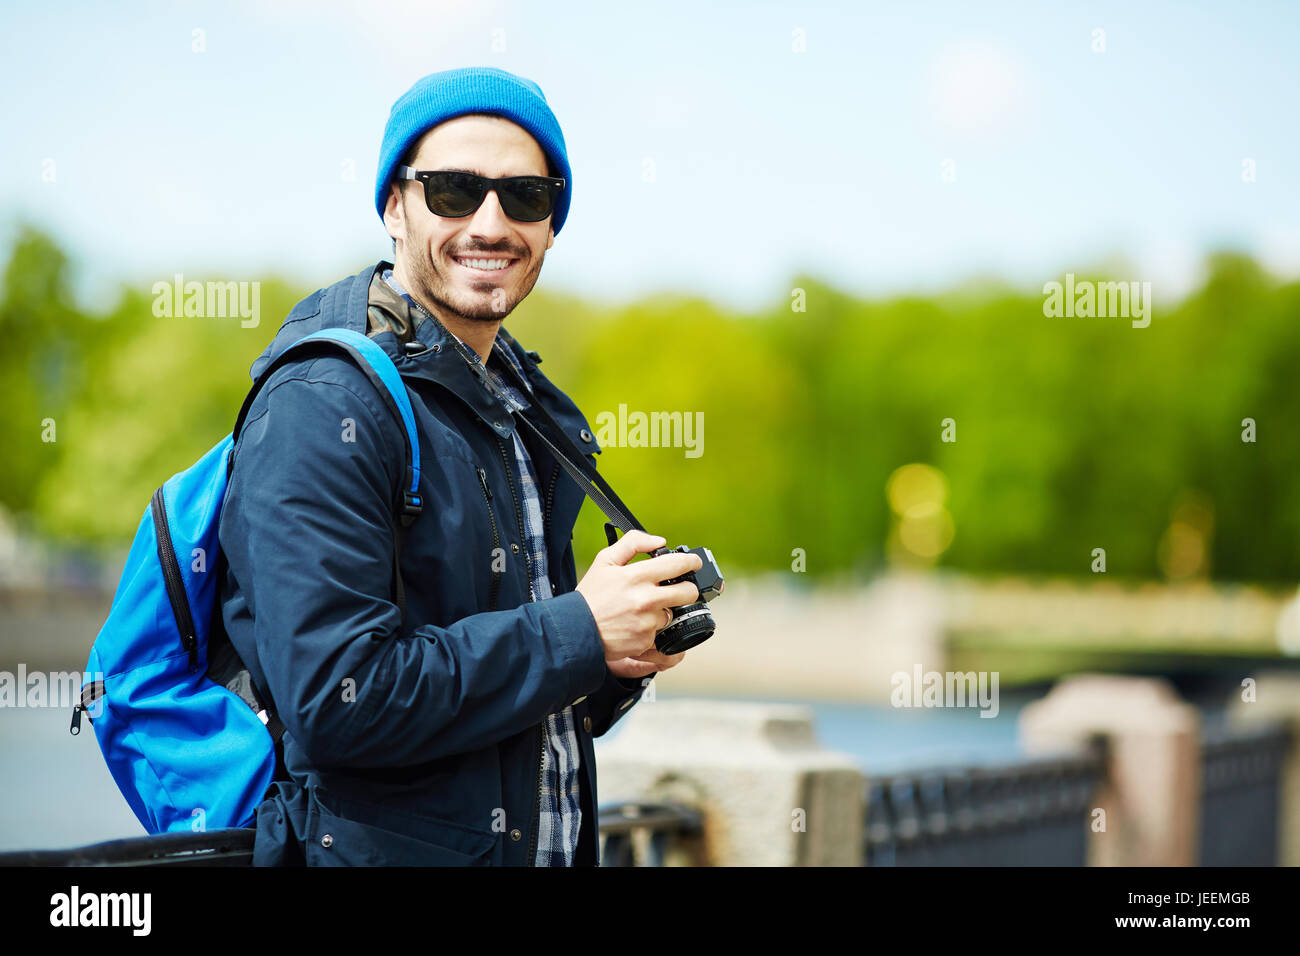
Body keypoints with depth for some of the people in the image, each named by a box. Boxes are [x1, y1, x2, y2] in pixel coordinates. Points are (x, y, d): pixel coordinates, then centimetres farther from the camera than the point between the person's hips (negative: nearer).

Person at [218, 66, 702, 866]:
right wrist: (581, 632, -20)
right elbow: (336, 702, -26)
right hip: (380, 850, -8)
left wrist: (623, 654, -4)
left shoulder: (523, 407, 10)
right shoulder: (323, 410, -17)